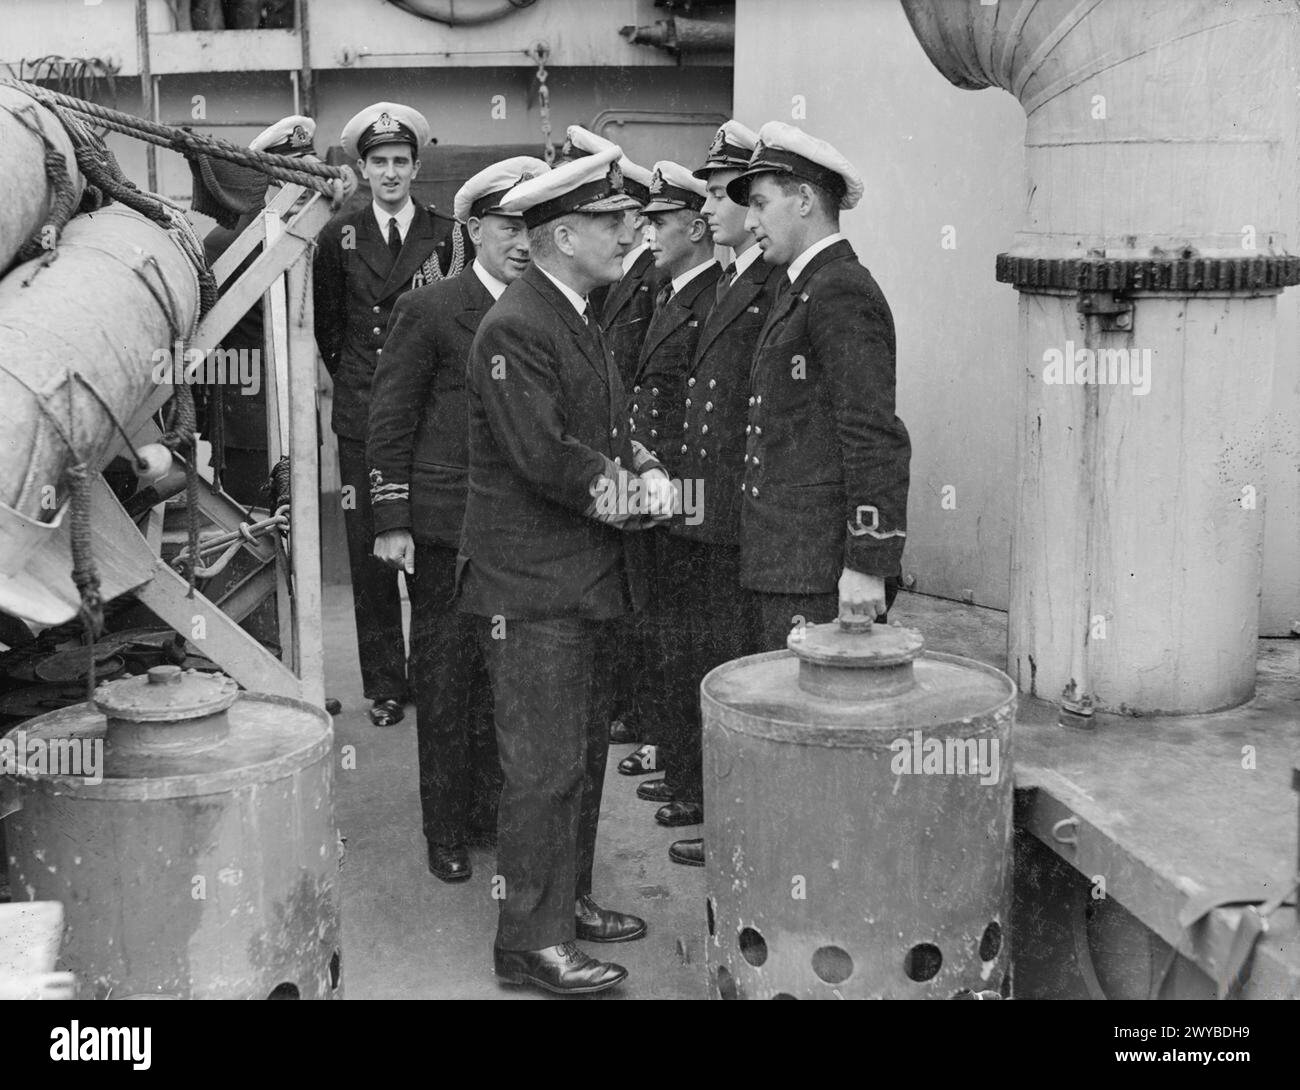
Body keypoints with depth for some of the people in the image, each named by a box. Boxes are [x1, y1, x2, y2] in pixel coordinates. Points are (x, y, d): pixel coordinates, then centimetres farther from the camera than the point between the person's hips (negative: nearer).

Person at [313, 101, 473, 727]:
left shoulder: (448, 237, 5)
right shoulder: (339, 237, 9)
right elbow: (327, 325, 17)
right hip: (361, 416, 1)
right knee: (368, 552, 2)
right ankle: (384, 684, 12)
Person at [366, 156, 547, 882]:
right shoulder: (429, 311, -2)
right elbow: (390, 422, -2)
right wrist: (391, 522, -7)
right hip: (446, 527, -3)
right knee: (446, 678, 4)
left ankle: (494, 807, 21)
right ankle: (446, 830, 16)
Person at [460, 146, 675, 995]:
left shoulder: (582, 320, 16)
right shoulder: (514, 329, -17)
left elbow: (614, 434, 18)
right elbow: (544, 457, -23)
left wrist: (645, 474, -3)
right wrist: (634, 497, -11)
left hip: (592, 577, 10)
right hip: (535, 584, -10)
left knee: (586, 752, 18)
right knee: (546, 765, -5)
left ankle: (568, 898, 31)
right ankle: (532, 940, 5)